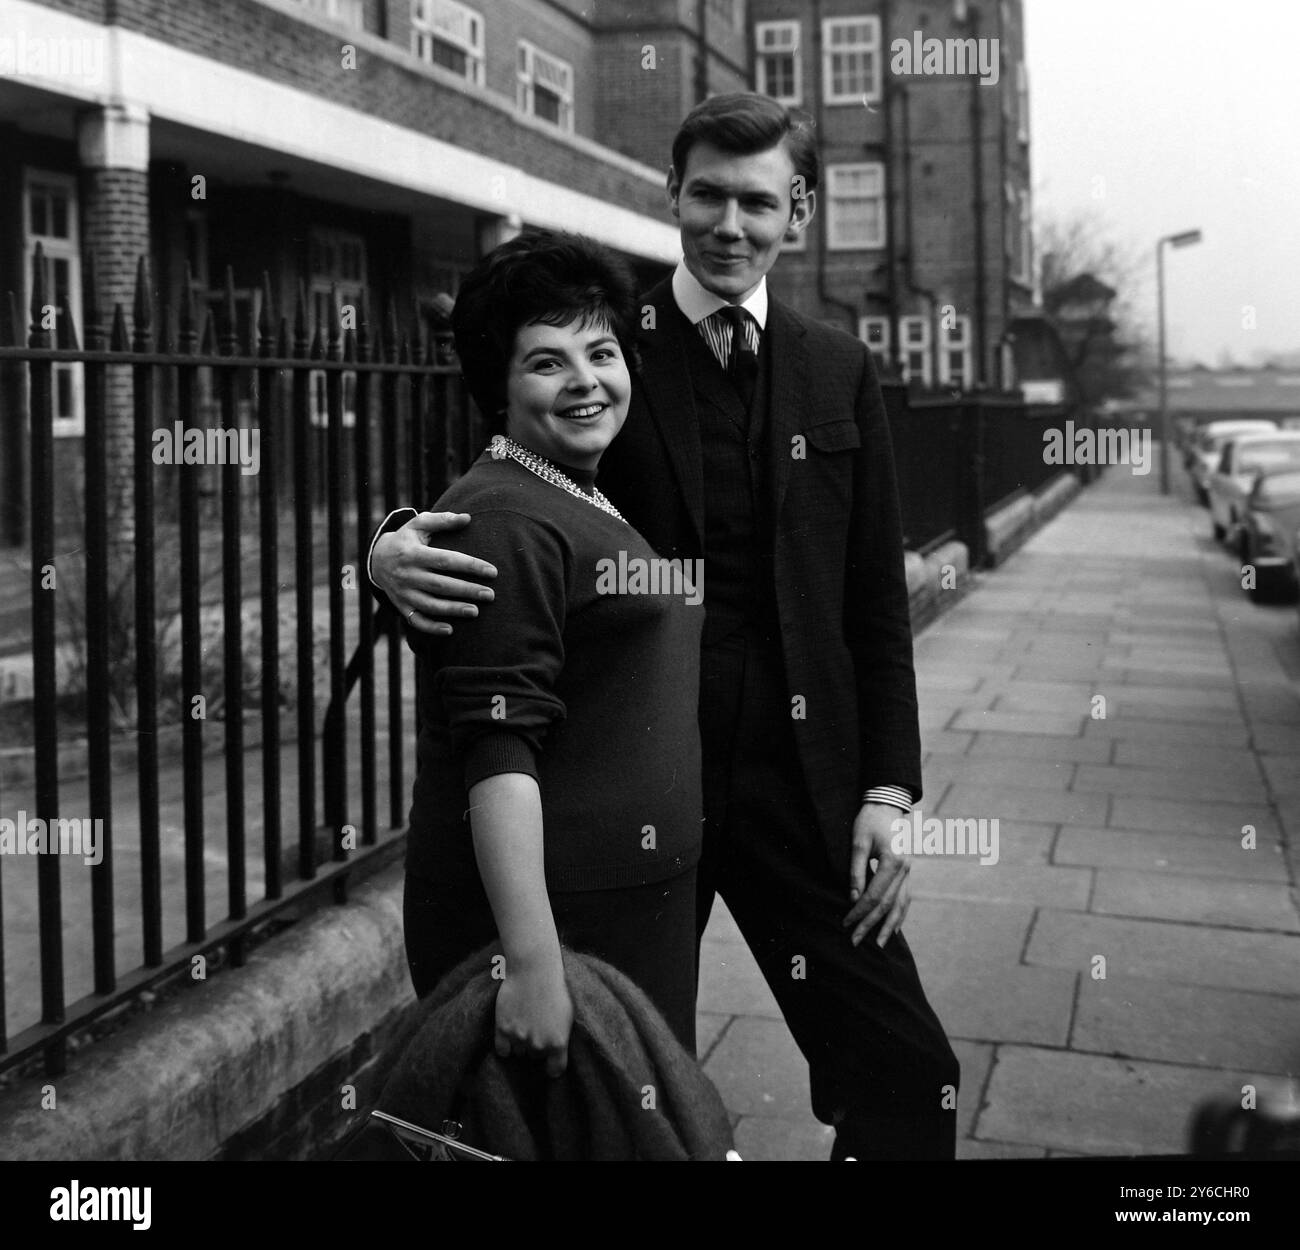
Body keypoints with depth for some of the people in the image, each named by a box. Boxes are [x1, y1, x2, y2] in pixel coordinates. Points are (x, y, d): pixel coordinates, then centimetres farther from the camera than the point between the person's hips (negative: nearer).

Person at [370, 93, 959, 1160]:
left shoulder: (838, 372, 7)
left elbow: (877, 598, 7)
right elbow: (475, 505, -1)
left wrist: (887, 790, 0)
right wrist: (393, 550, -25)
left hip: (799, 781, 2)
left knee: (909, 1080, 4)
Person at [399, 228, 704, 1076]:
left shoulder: (588, 505, 14)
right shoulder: (506, 520, -16)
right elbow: (497, 751, -23)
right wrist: (533, 962, -28)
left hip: (635, 908, 9)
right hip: (547, 912, -9)